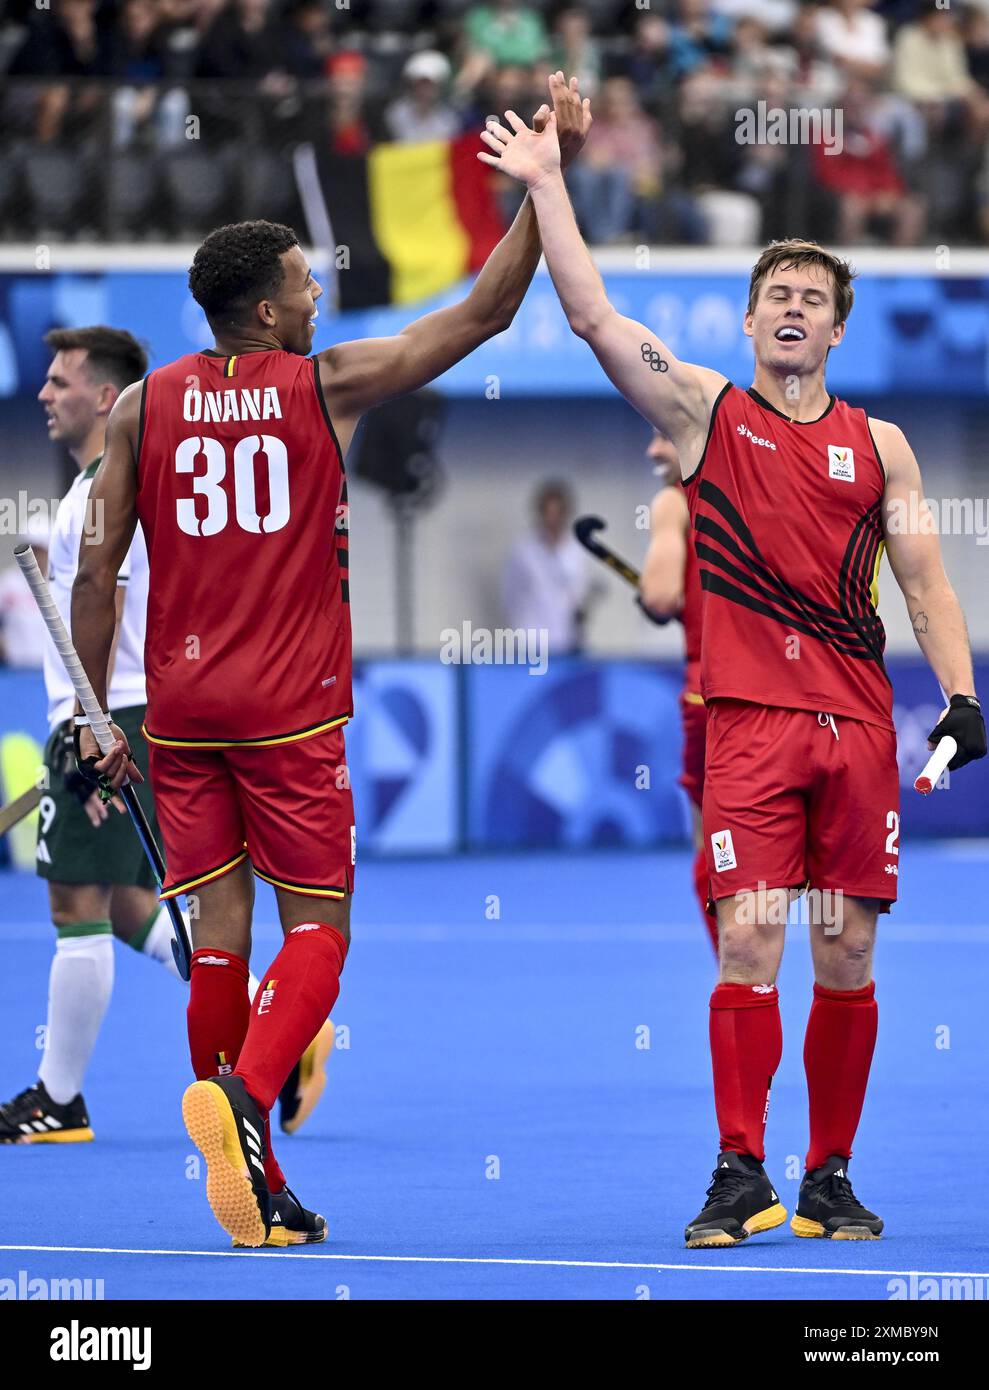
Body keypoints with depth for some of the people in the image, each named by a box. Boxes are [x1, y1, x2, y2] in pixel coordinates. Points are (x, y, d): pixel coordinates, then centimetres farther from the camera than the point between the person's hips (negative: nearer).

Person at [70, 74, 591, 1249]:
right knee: (317, 924, 2)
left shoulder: (143, 408, 3)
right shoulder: (327, 386, -5)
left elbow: (96, 572, 2)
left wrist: (96, 716, 10)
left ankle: (257, 1191, 8)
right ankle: (244, 1092, -26)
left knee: (219, 923, 6)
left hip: (181, 707, 4)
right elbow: (486, 311, -1)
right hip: (289, 706, -3)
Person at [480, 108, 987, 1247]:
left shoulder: (878, 446, 13)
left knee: (847, 959, 4)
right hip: (749, 720, -2)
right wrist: (547, 185, -5)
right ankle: (739, 1175, -5)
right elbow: (592, 317, -1)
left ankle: (829, 1181, 13)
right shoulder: (707, 412, 7)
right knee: (748, 948, -10)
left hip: (859, 726, 2)